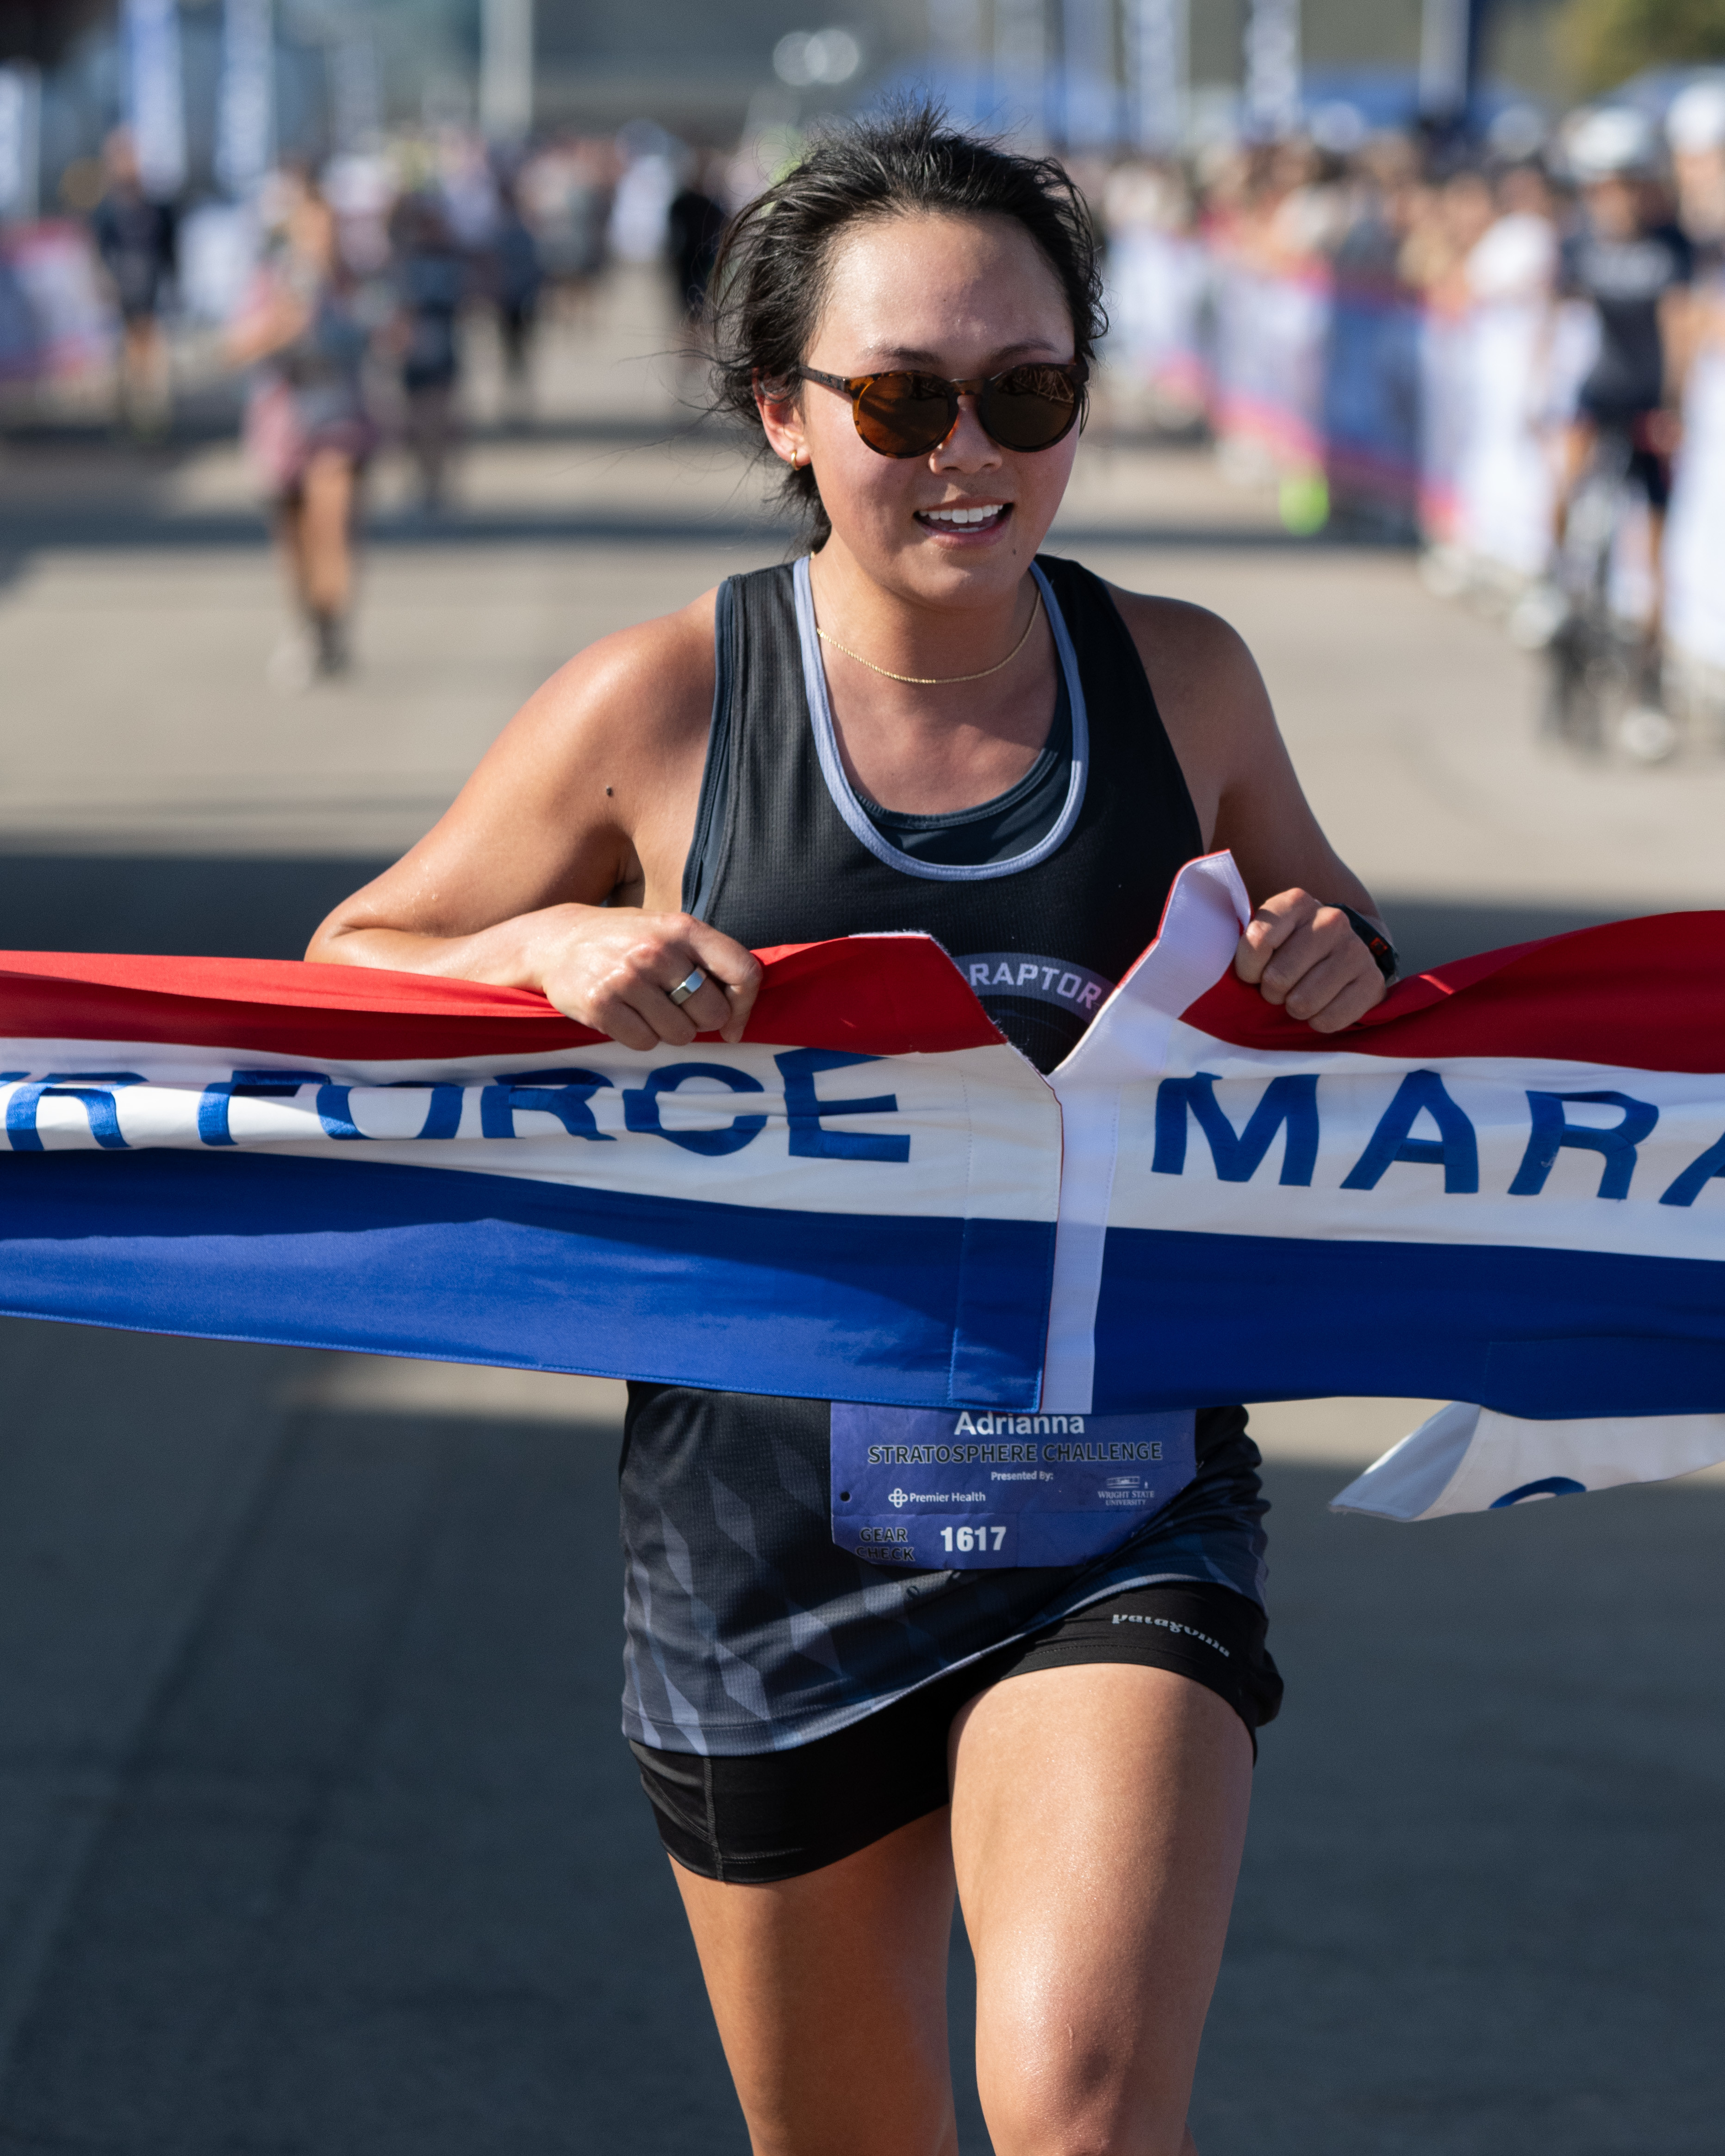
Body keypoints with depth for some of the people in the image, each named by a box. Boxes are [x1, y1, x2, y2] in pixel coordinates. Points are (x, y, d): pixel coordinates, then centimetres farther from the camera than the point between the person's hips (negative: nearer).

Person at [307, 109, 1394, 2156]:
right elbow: (347, 981, 3)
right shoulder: (661, 706, -6)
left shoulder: (1178, 678, 1)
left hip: (1116, 1527, 0)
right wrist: (553, 949, -18)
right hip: (770, 1543, 0)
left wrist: (1337, 970, -5)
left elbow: (1325, 934, 19)